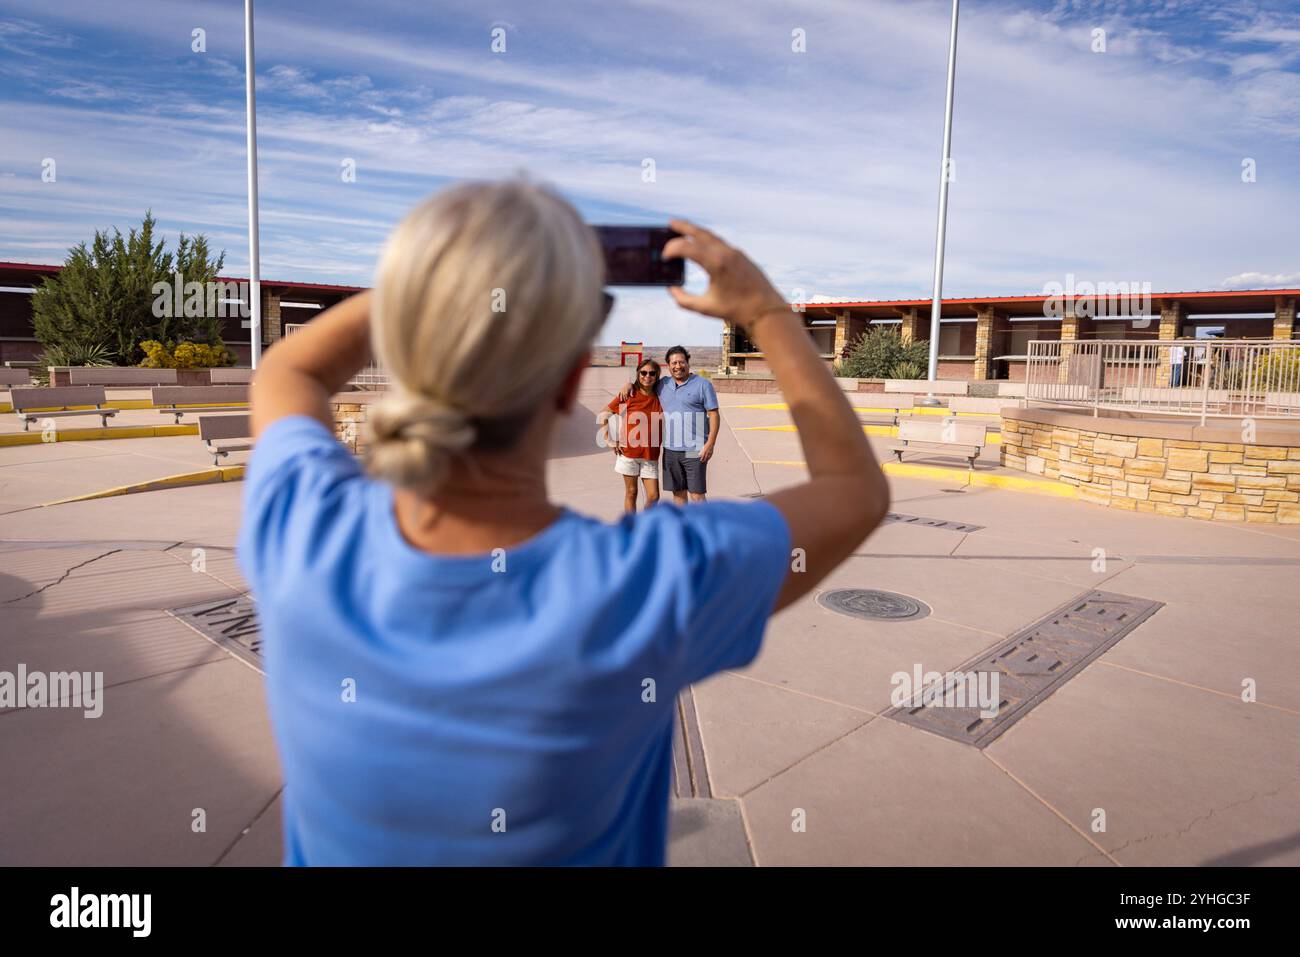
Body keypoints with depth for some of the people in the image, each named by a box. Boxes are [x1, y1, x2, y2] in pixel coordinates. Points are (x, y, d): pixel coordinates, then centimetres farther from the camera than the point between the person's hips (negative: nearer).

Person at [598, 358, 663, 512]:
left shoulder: (660, 398, 3)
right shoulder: (627, 396, -4)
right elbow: (602, 417, 1)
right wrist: (611, 442, -4)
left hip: (651, 456, 2)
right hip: (628, 452, -2)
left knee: (653, 495, -1)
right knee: (631, 493, 6)